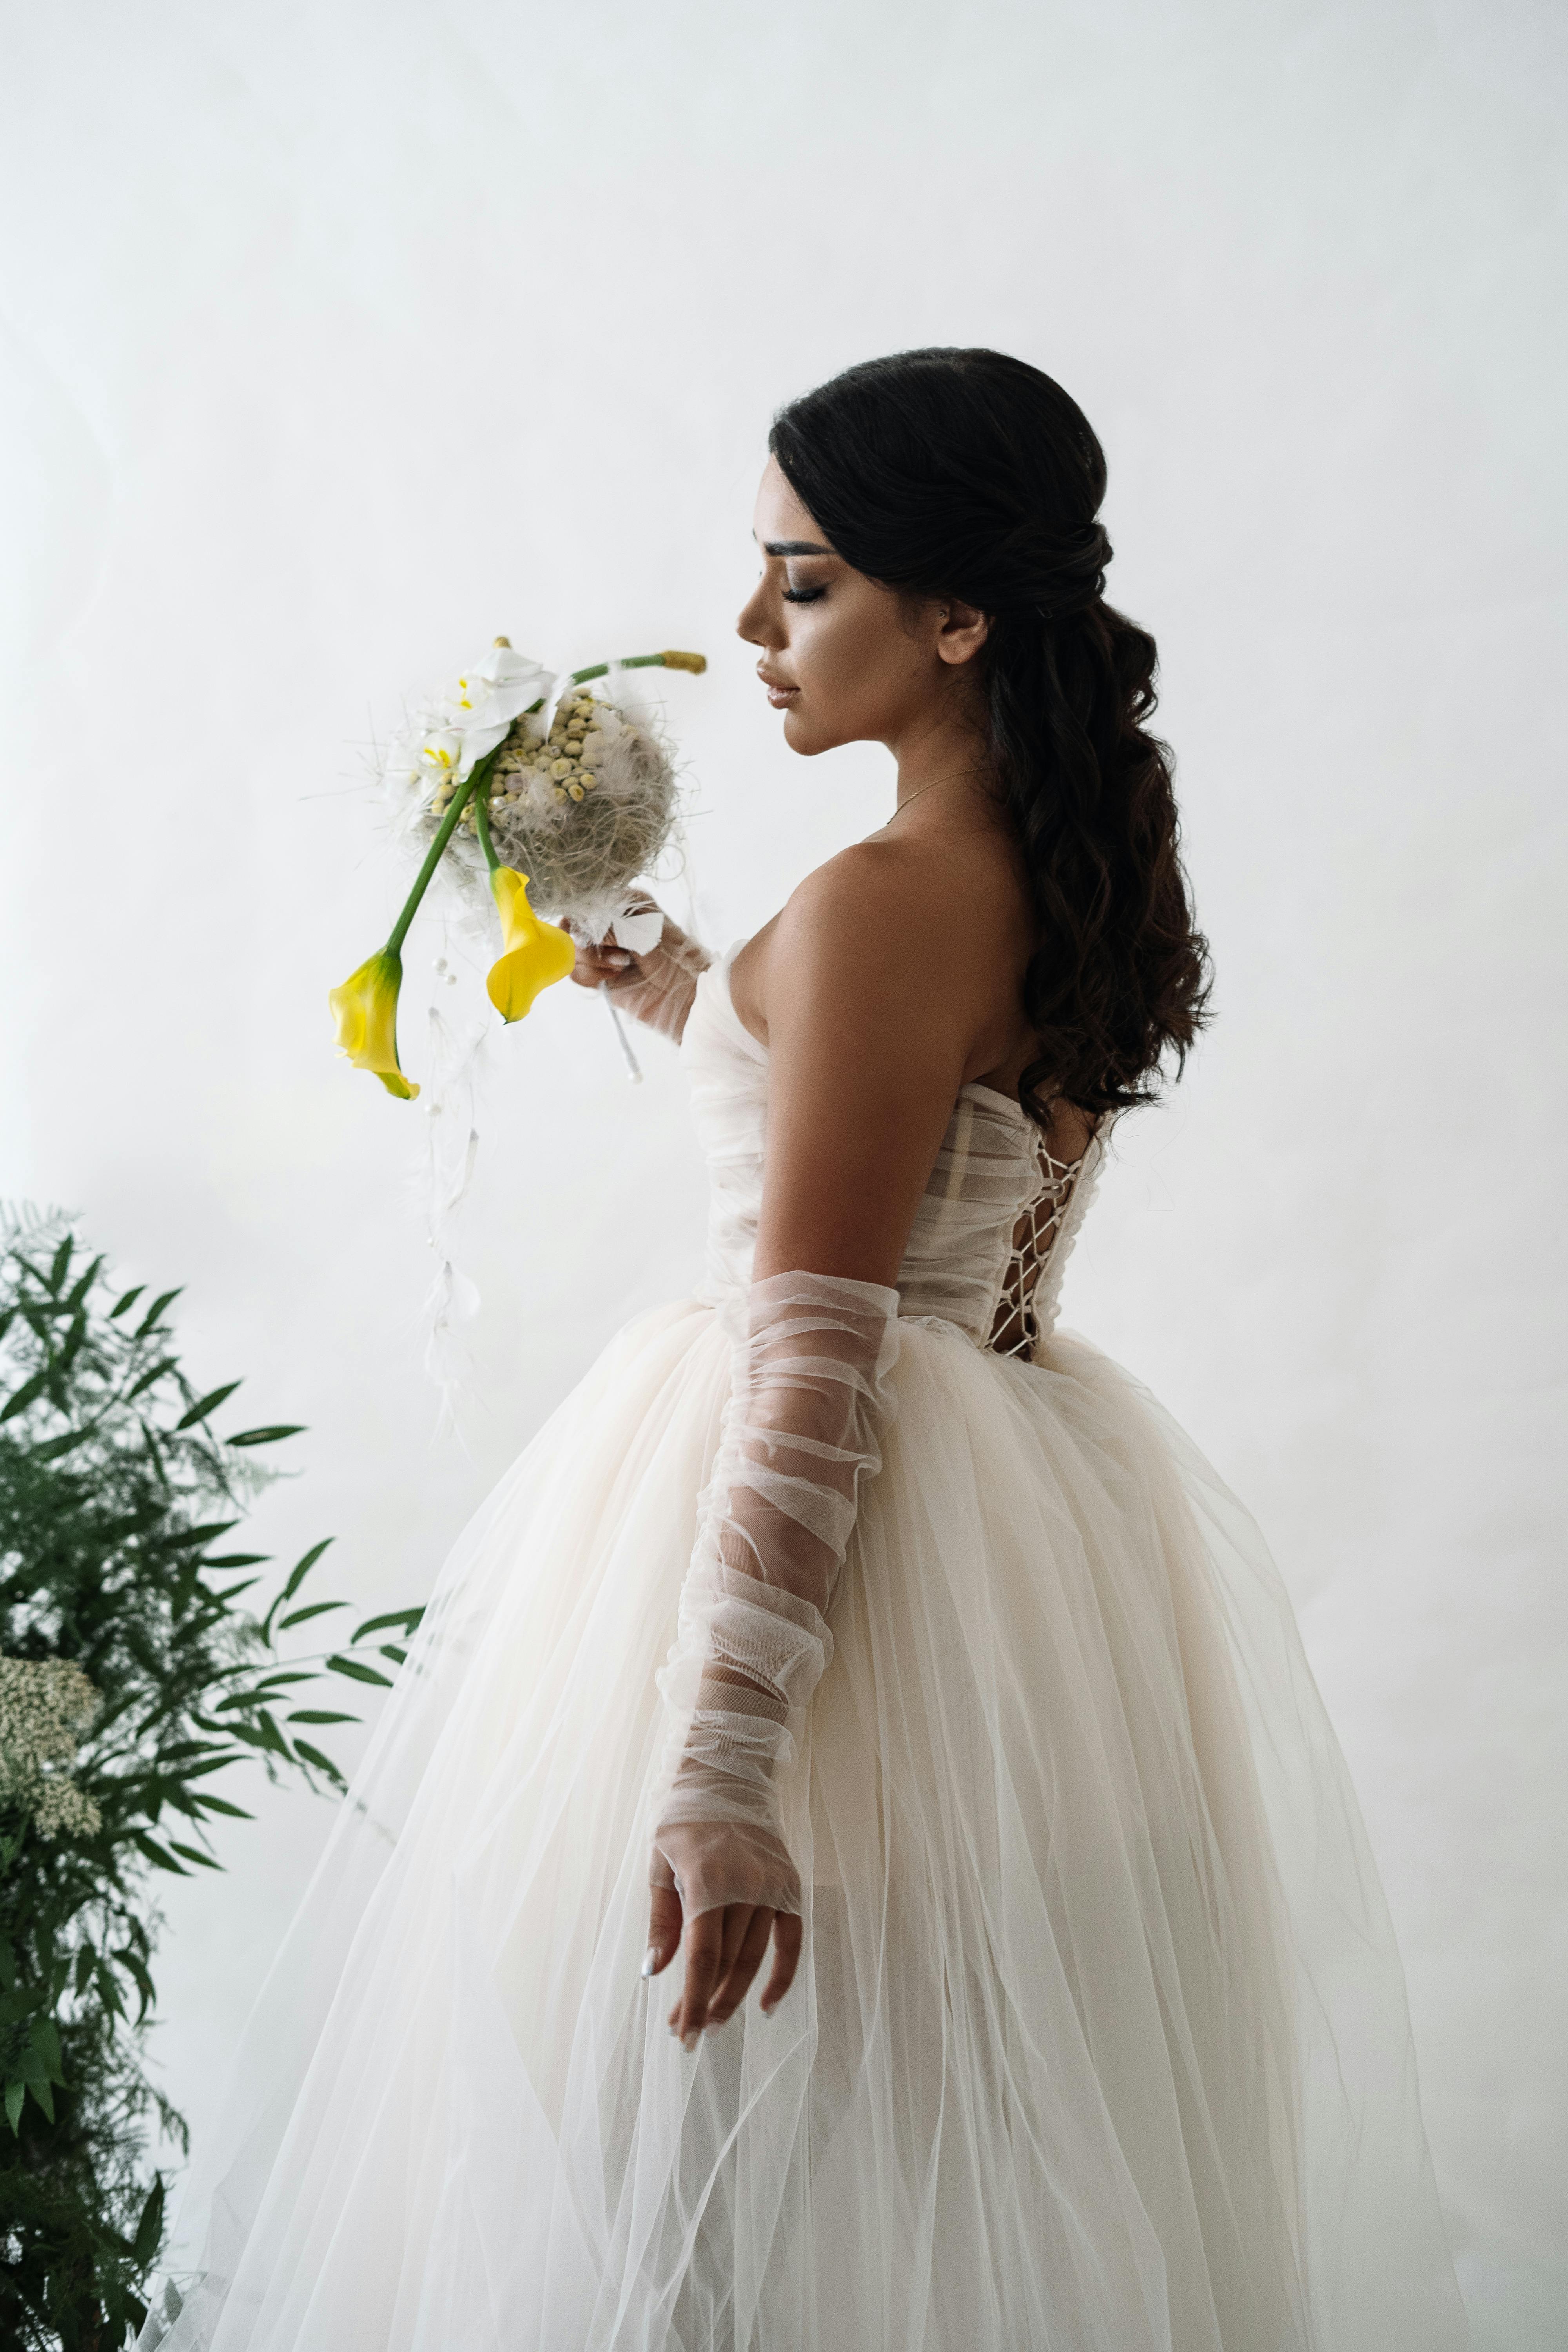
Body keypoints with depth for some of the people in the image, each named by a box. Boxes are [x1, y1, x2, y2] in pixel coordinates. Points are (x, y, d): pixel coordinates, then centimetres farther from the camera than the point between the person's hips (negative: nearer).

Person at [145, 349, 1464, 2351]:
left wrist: (723, 1761, -27)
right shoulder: (1091, 879, 7)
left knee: (720, 2154, 5)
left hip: (856, 1521, -9)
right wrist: (694, 1002, 22)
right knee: (994, 2164, 20)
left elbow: (818, 1355, -26)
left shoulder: (883, 905, -20)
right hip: (1034, 1511, 9)